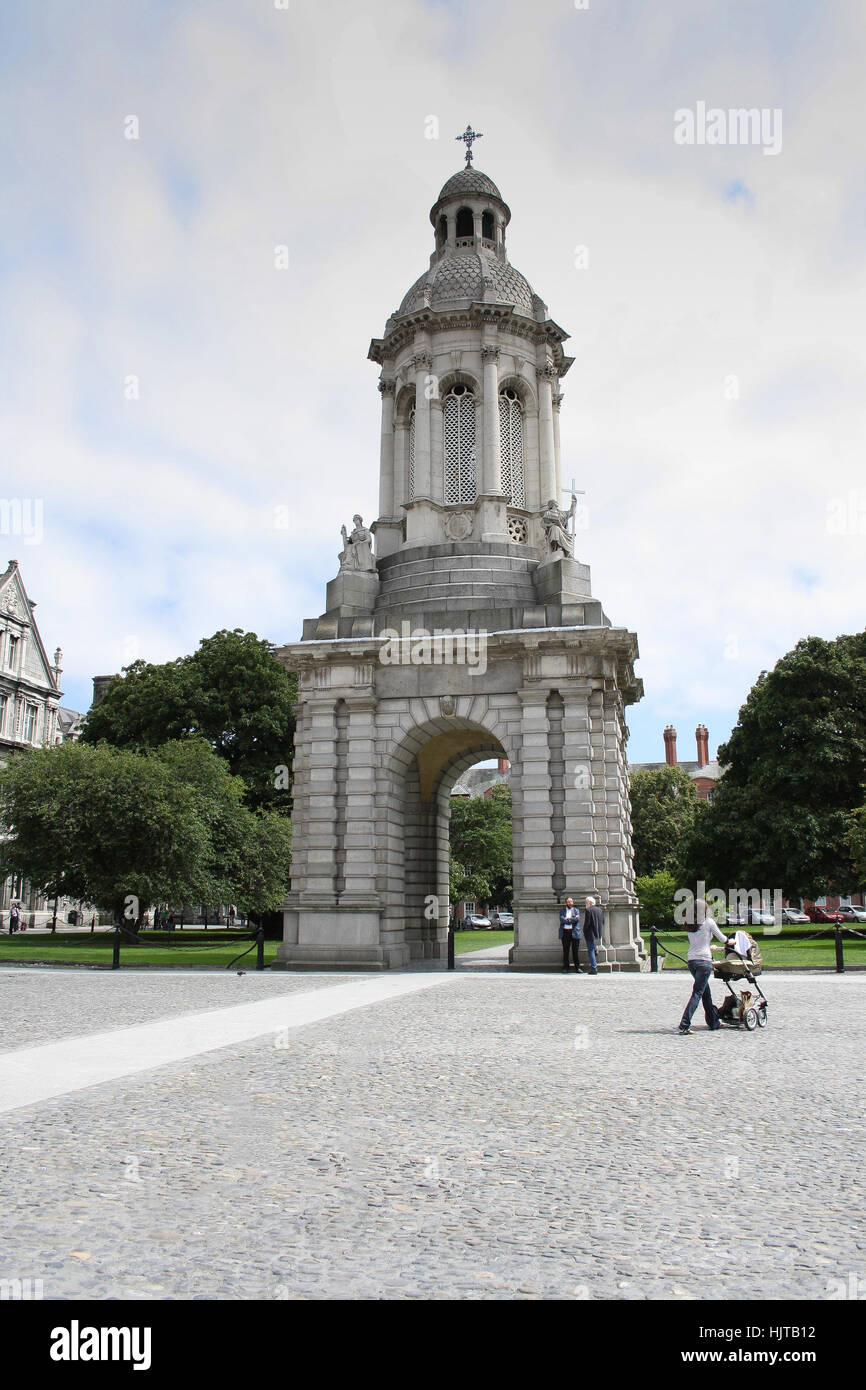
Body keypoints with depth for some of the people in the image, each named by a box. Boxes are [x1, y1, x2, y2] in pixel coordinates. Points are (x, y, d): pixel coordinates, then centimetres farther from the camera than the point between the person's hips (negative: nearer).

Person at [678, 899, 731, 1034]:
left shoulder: (689, 925, 10)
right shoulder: (708, 922, -5)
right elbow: (722, 938, 7)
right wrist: (730, 941, 30)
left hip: (691, 961, 6)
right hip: (704, 961, -6)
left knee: (706, 993, 19)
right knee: (697, 993, -7)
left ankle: (714, 1022, 28)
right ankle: (684, 1024, -16)